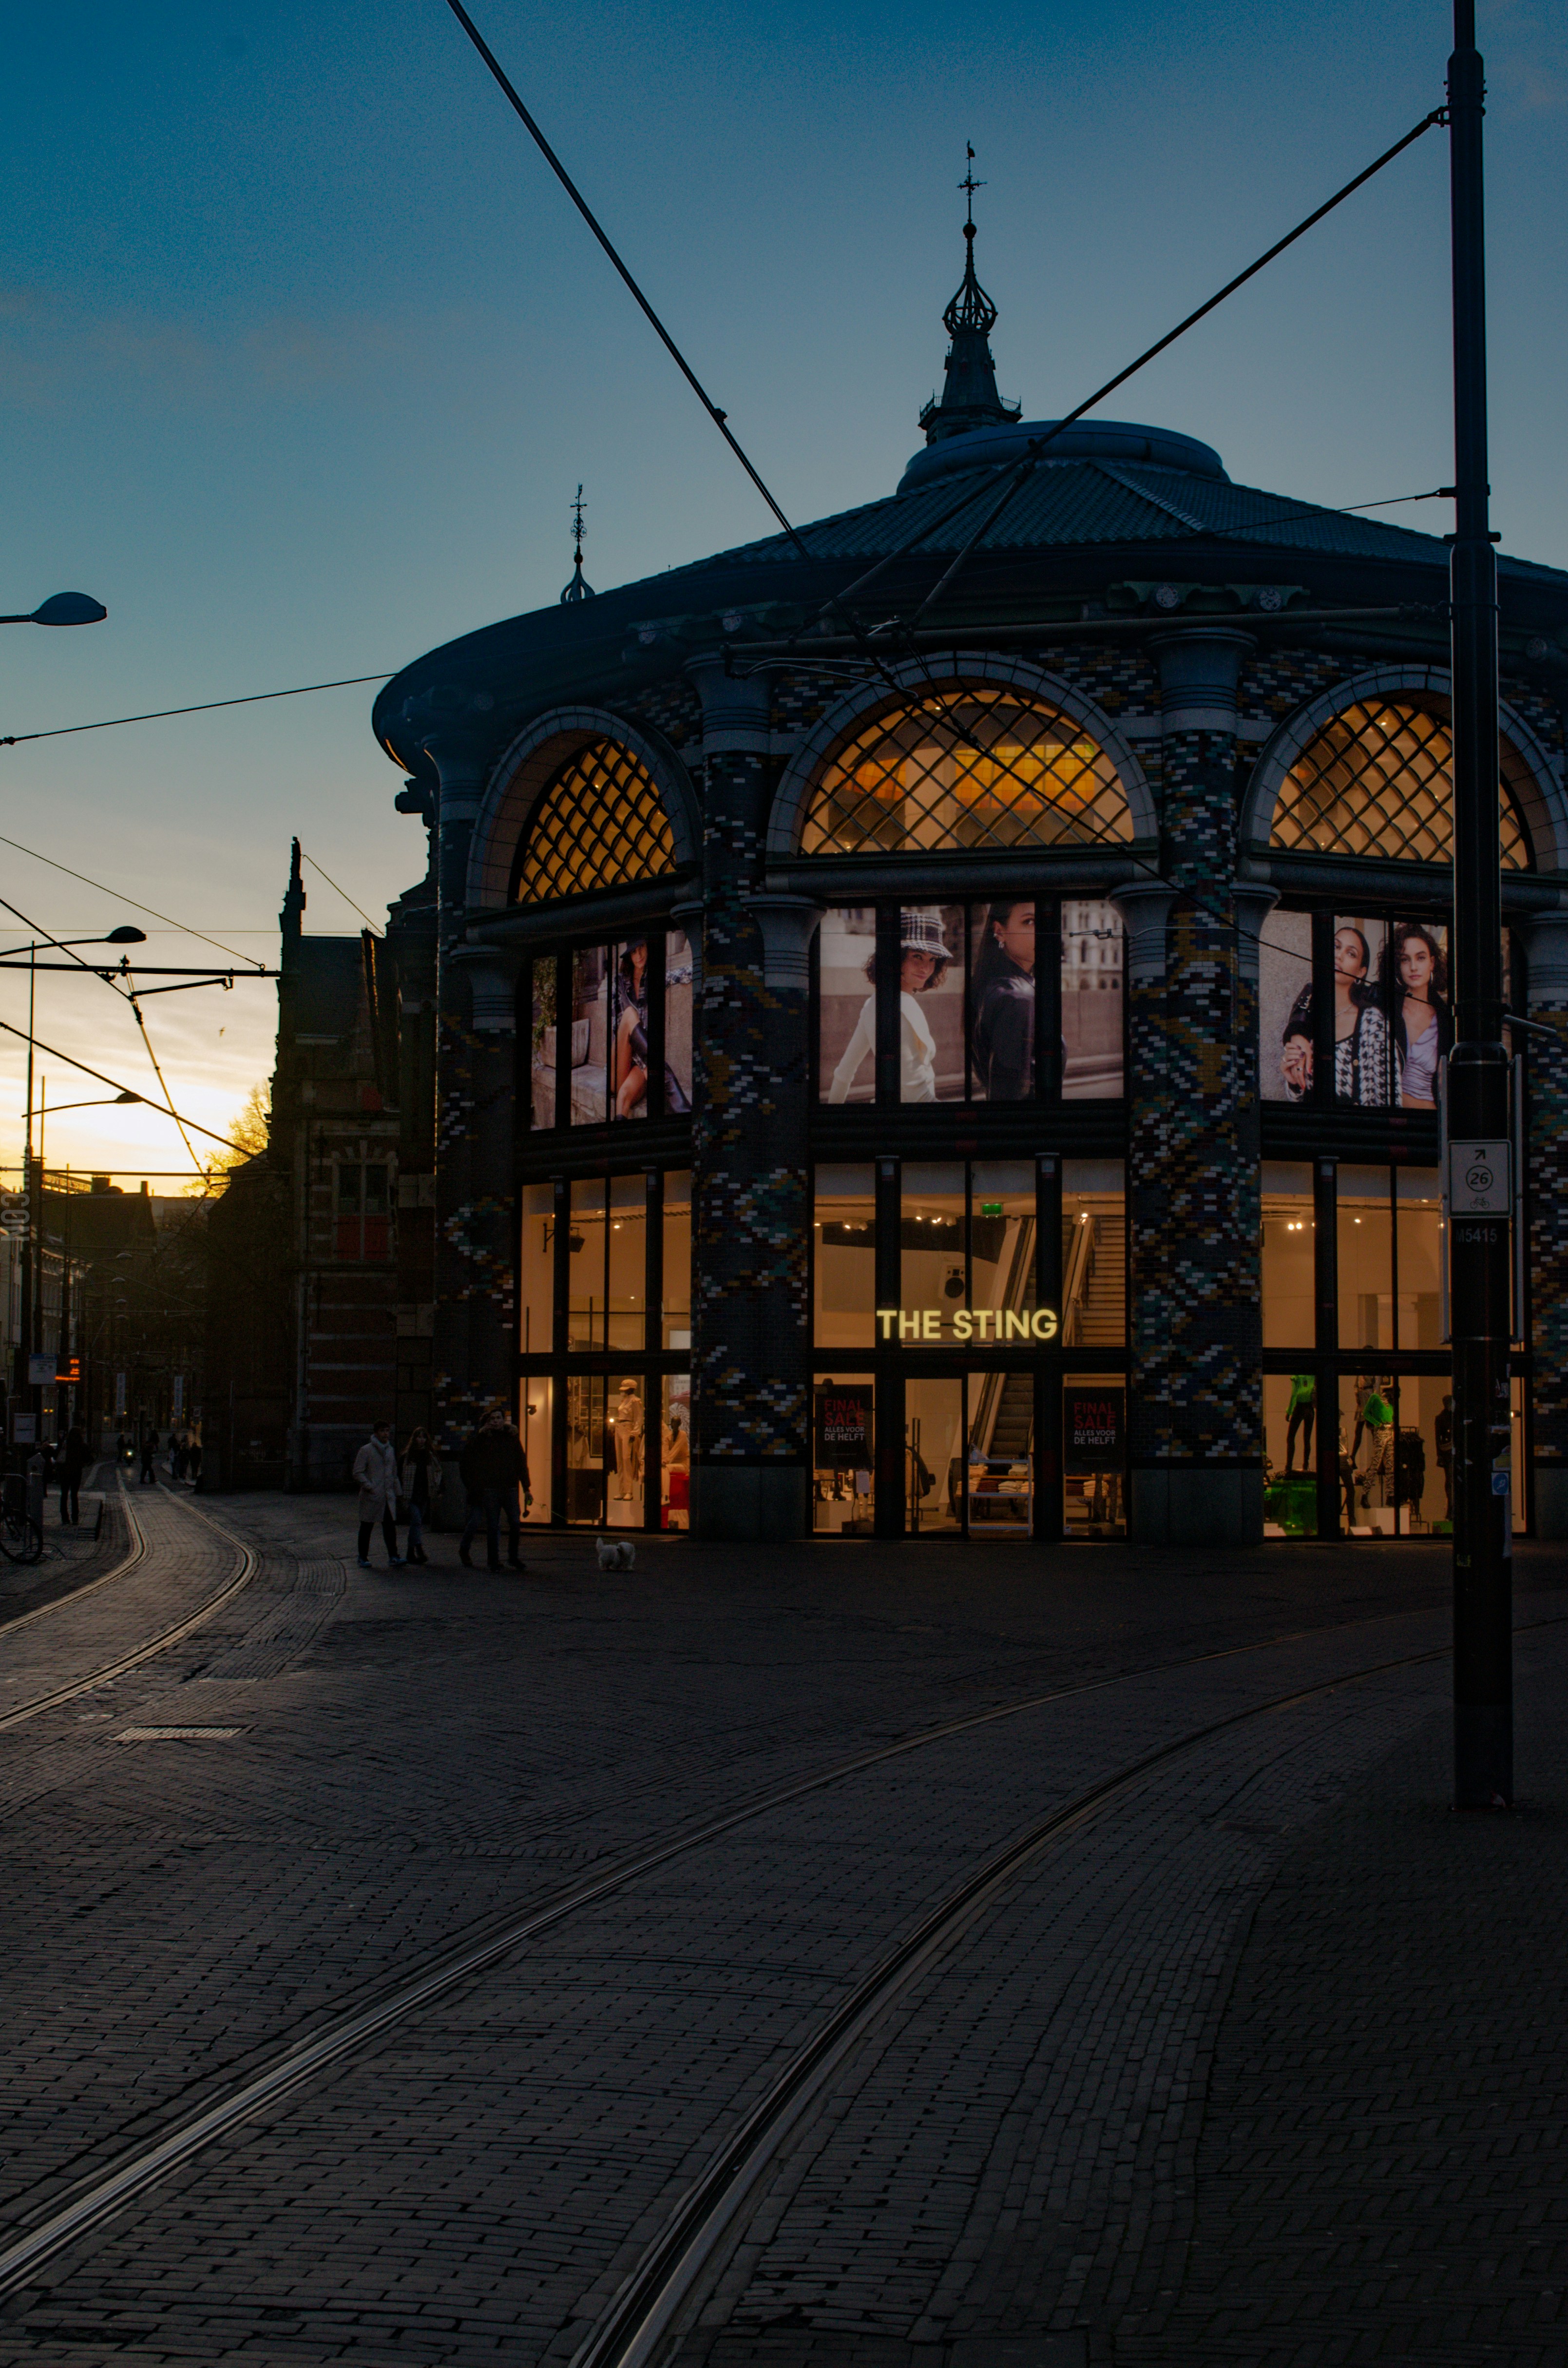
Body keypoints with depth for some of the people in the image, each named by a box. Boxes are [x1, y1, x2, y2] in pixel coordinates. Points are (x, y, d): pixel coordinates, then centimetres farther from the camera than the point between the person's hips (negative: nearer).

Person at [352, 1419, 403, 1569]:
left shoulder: (390, 1450, 14)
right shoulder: (366, 1450, -6)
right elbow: (358, 1473, -9)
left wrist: (395, 1492, 19)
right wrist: (369, 1487, -19)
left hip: (388, 1496, 5)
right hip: (371, 1496, -5)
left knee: (390, 1525, -4)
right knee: (366, 1527, 5)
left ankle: (393, 1556, -7)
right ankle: (363, 1558, 14)